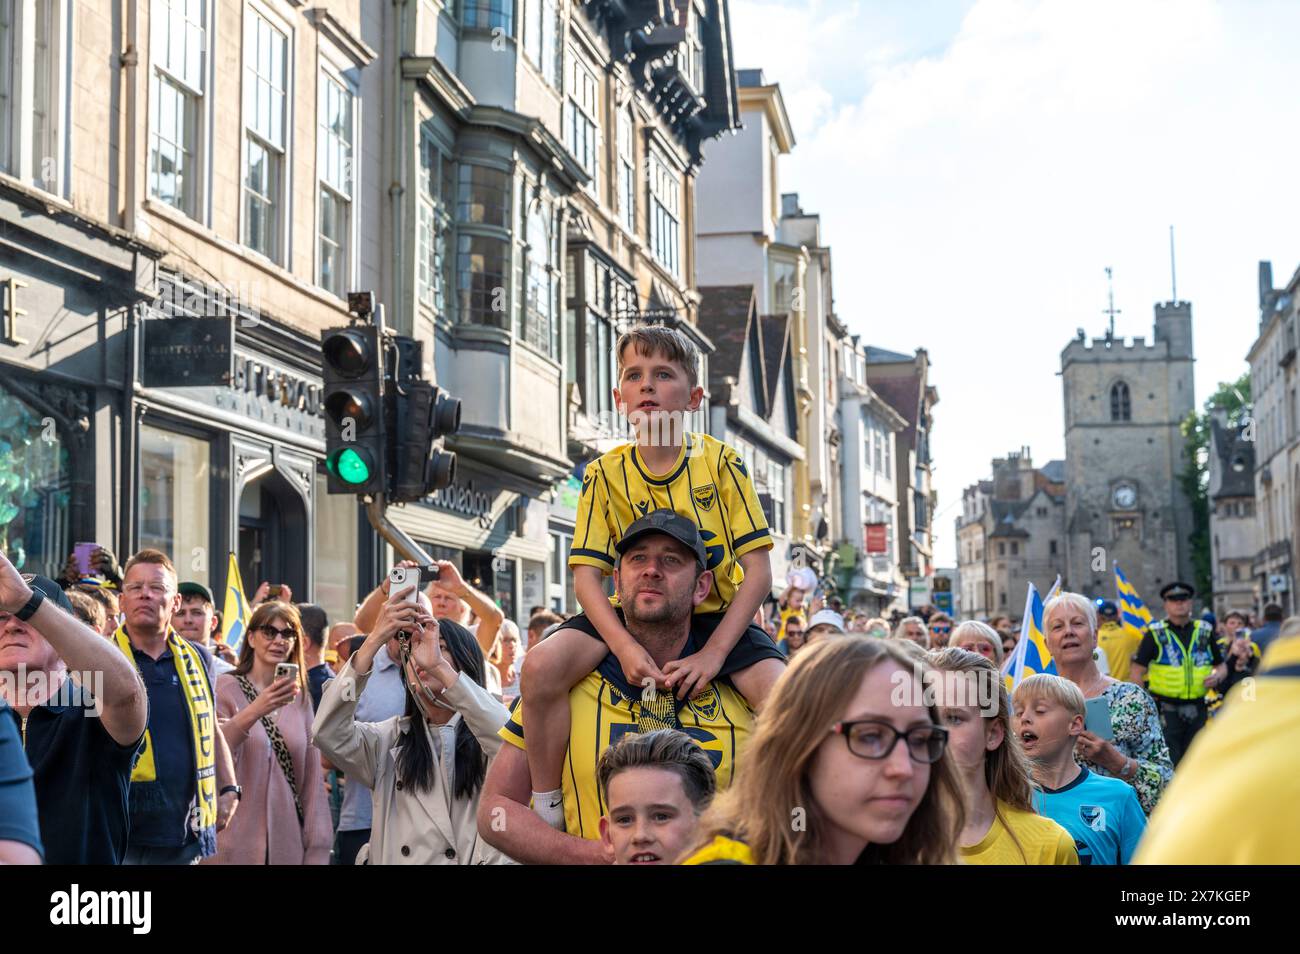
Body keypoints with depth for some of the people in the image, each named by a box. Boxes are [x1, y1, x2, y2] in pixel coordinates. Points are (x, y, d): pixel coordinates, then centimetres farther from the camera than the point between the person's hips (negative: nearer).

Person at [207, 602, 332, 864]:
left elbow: (313, 776, 9)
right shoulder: (225, 687, -3)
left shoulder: (299, 698, 11)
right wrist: (254, 711, -31)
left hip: (288, 843, 4)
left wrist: (317, 849, 3)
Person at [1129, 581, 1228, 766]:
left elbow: (1221, 666, 19)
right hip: (1166, 709, -4)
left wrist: (1217, 677, -5)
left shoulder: (1205, 632, 11)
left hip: (1198, 709, 4)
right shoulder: (1155, 633, 0)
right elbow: (1136, 671, -2)